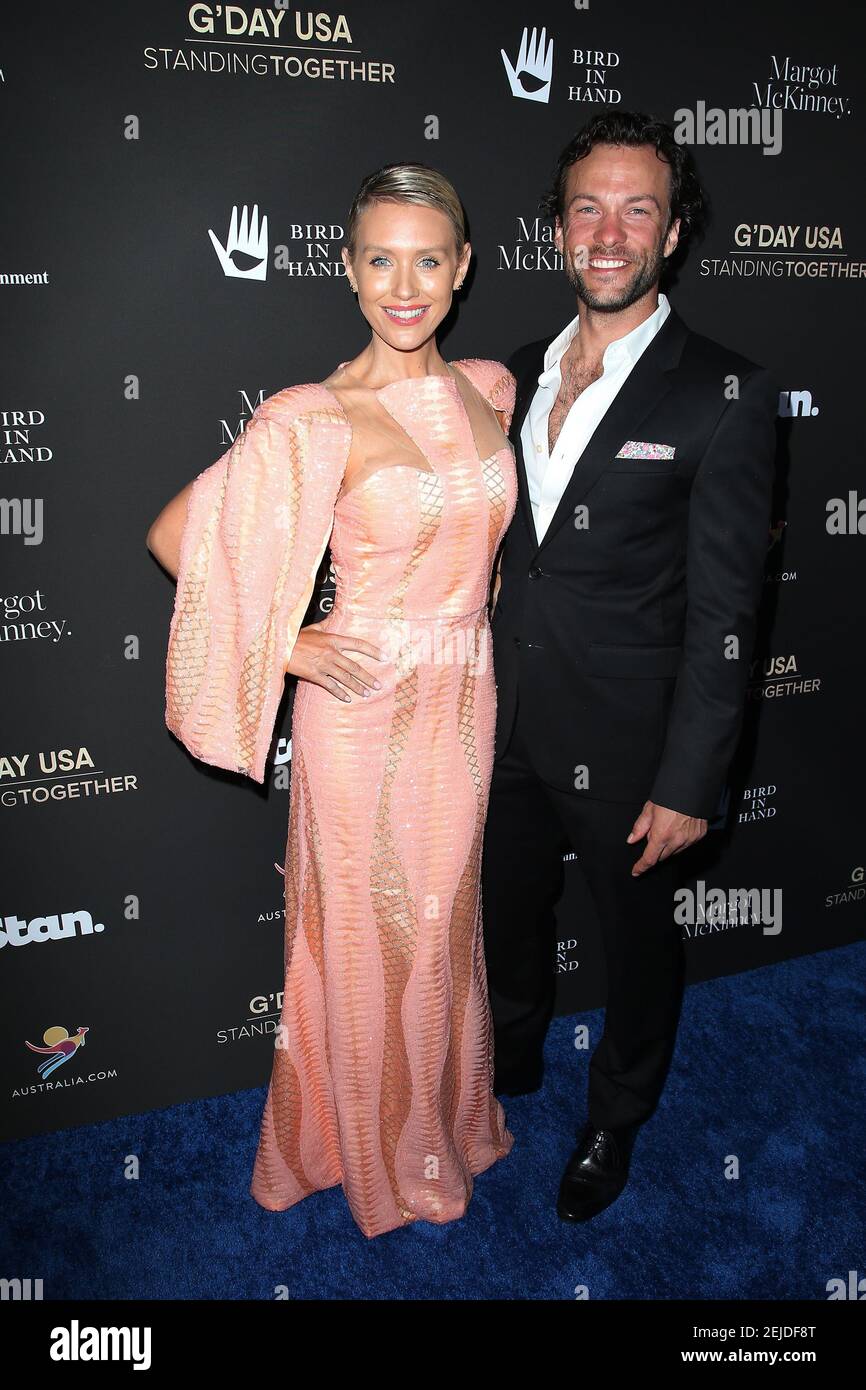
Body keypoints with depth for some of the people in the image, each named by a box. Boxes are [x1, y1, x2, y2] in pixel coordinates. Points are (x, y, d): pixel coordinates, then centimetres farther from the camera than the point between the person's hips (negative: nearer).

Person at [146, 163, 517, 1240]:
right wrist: (289, 644, -12)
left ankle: (445, 1110, 47)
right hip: (363, 709, -5)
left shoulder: (489, 387, 2)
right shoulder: (313, 422, -17)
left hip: (463, 701, 5)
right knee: (368, 935, 12)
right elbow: (175, 536, -12)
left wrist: (476, 599, 9)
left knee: (443, 918, 22)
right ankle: (374, 1148, 38)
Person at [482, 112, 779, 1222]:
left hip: (624, 740, -5)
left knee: (637, 936, 17)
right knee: (507, 909, 24)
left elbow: (723, 612, -15)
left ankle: (615, 1118, 44)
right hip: (504, 724, 5)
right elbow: (496, 552, 10)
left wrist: (689, 784, -16)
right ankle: (512, 1061, 53)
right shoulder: (518, 375, 4)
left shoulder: (726, 395, -13)